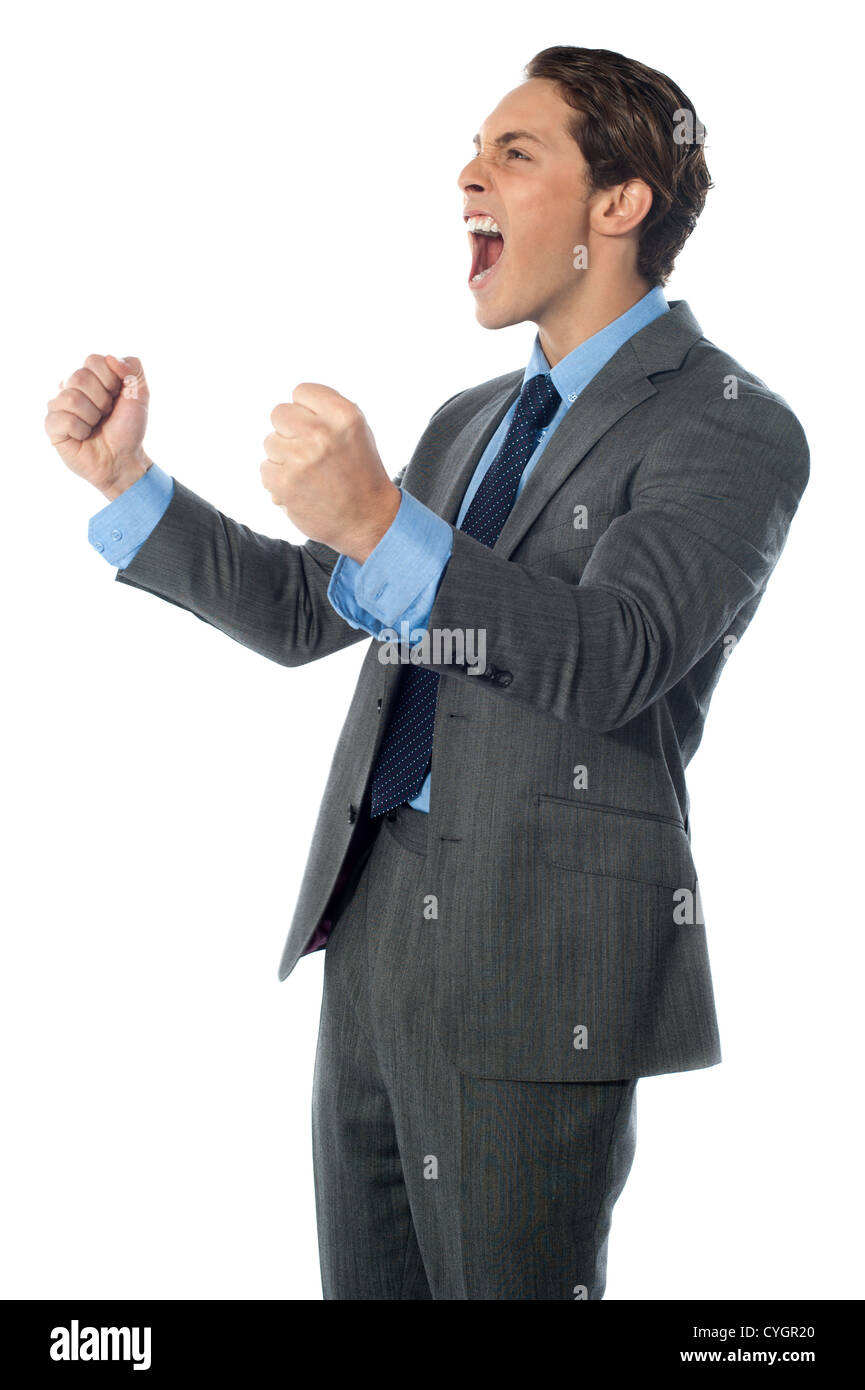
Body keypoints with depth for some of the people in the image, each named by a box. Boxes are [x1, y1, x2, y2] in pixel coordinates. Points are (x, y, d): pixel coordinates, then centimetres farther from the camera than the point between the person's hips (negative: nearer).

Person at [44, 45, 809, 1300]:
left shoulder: (731, 429, -8)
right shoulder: (473, 421, 18)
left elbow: (606, 658, -23)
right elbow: (306, 613, 19)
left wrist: (383, 527, -38)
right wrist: (128, 481, 7)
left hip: (533, 961, -8)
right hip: (375, 921, 8)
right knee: (367, 1282, 16)